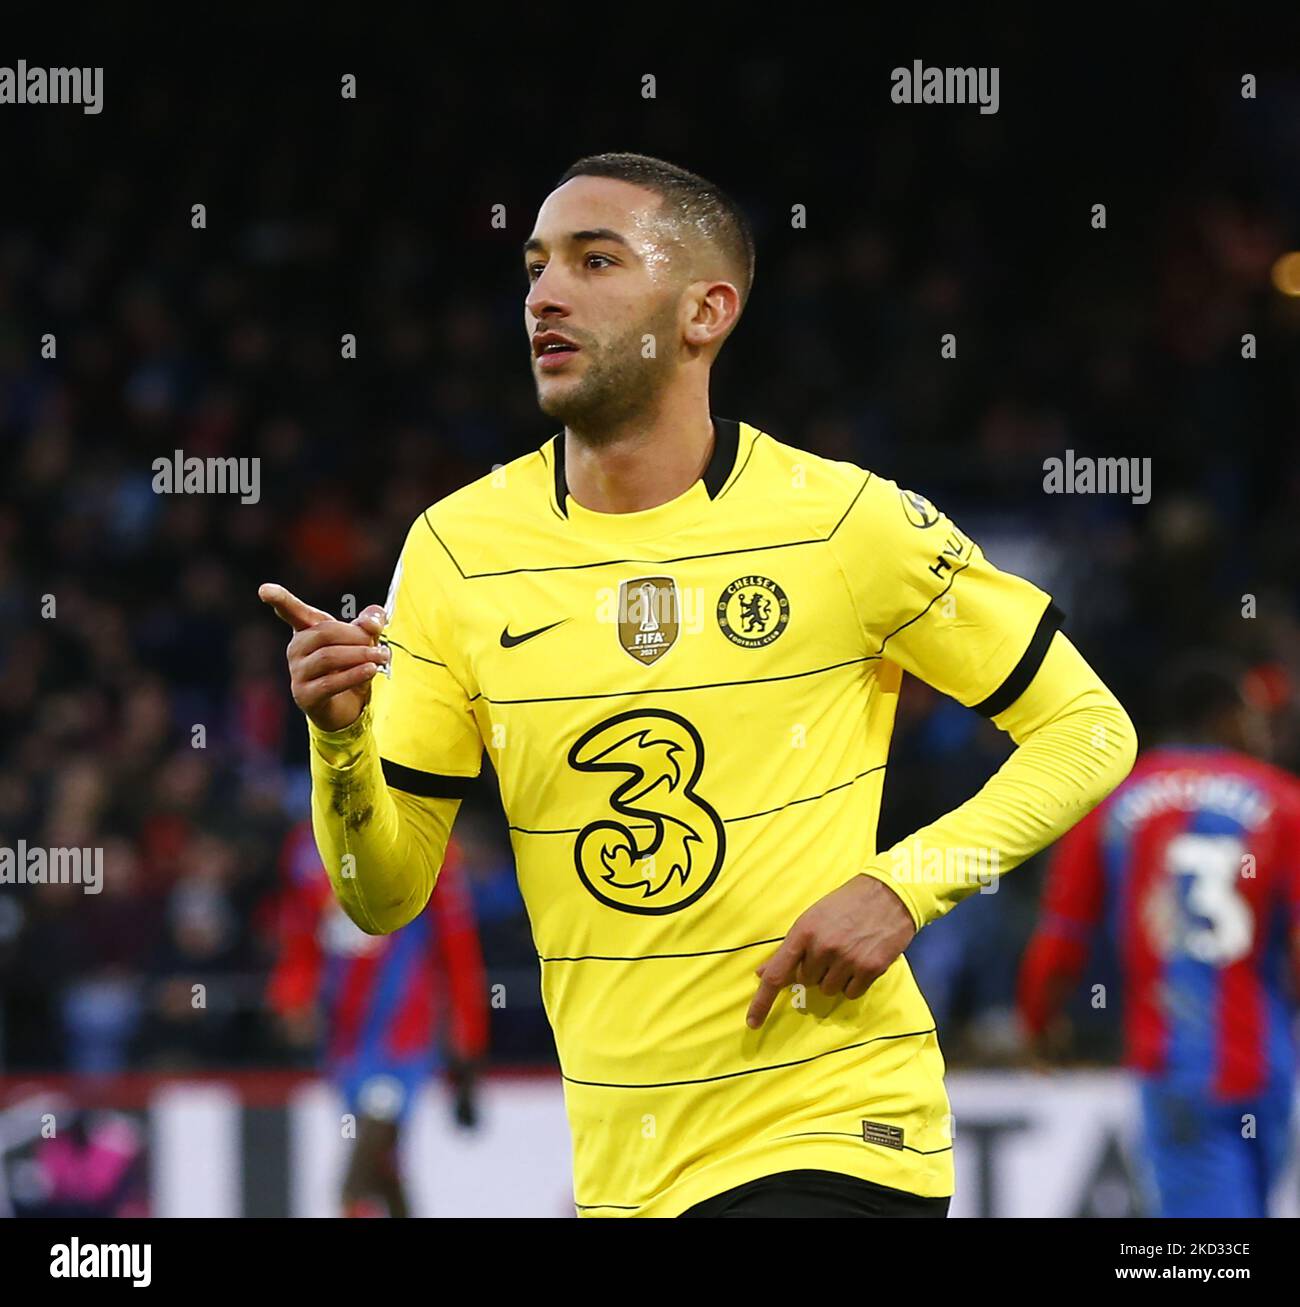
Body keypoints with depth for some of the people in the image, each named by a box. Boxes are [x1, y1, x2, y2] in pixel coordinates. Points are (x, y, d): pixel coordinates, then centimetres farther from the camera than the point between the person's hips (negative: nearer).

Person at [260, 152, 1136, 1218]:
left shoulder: (846, 522, -6)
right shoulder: (458, 549, 2)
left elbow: (1091, 730, 2)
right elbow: (384, 896, 3)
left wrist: (903, 886, -11)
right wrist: (341, 739, -17)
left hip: (839, 1139, -4)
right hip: (620, 1168, 4)